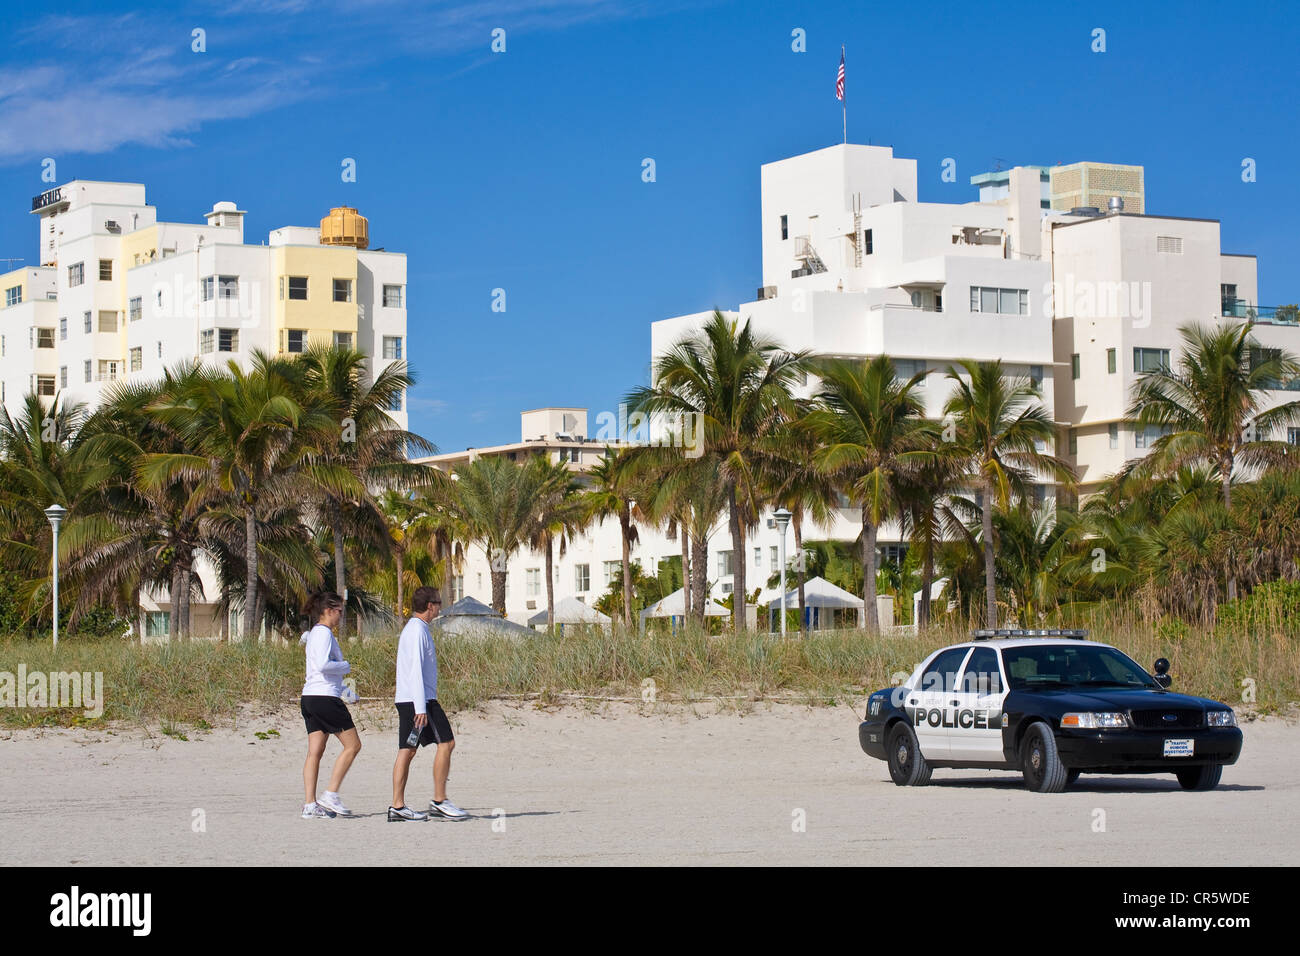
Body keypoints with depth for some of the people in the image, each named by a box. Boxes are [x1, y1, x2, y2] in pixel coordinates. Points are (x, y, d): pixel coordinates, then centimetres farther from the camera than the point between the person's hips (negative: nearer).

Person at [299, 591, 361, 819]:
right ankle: (331, 795, -4)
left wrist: (345, 692, 26)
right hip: (325, 698, -10)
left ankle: (310, 805, 1)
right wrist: (346, 666, -7)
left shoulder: (314, 633, 20)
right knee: (353, 745, -2)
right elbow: (323, 664, -24)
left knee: (315, 752, 5)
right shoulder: (323, 633, -10)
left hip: (310, 697, 10)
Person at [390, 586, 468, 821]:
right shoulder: (418, 630, -12)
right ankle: (439, 801, -6)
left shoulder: (411, 629, 19)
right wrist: (421, 708, -21)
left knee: (407, 749, 6)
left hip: (405, 699, 10)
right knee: (446, 742, -7)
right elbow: (416, 670, -18)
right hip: (418, 699, -10)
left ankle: (398, 806, 3)